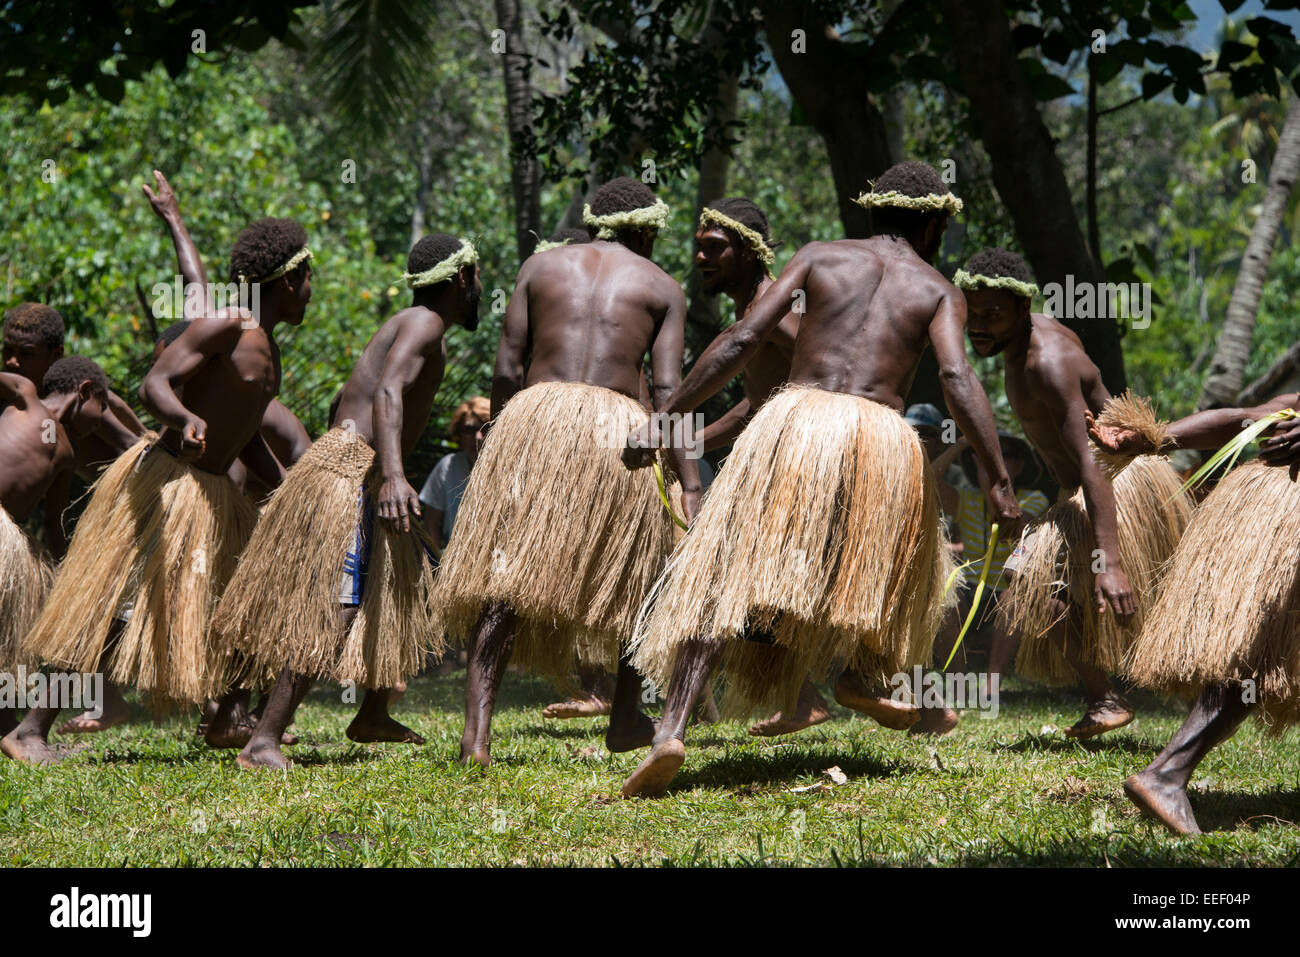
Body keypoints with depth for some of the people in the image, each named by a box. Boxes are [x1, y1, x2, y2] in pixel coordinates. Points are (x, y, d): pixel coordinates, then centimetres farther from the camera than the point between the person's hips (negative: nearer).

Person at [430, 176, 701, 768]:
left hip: (534, 413, 1)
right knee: (639, 569, 21)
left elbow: (506, 369, 10)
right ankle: (625, 716, 23)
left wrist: (499, 445, 17)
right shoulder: (662, 288, 15)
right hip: (617, 424, -1)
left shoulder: (541, 266, 19)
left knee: (503, 580, 2)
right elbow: (667, 392, 3)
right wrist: (689, 484, 0)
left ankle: (477, 730, -11)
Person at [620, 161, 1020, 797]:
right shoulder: (938, 292, 13)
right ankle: (860, 678, 36)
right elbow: (956, 377, -6)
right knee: (900, 558, 32)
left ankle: (673, 727, -19)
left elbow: (742, 339, 4)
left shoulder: (819, 257, 16)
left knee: (725, 579, -2)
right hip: (881, 436, 0)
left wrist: (664, 420, 4)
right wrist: (999, 481, -9)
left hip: (795, 420, 0)